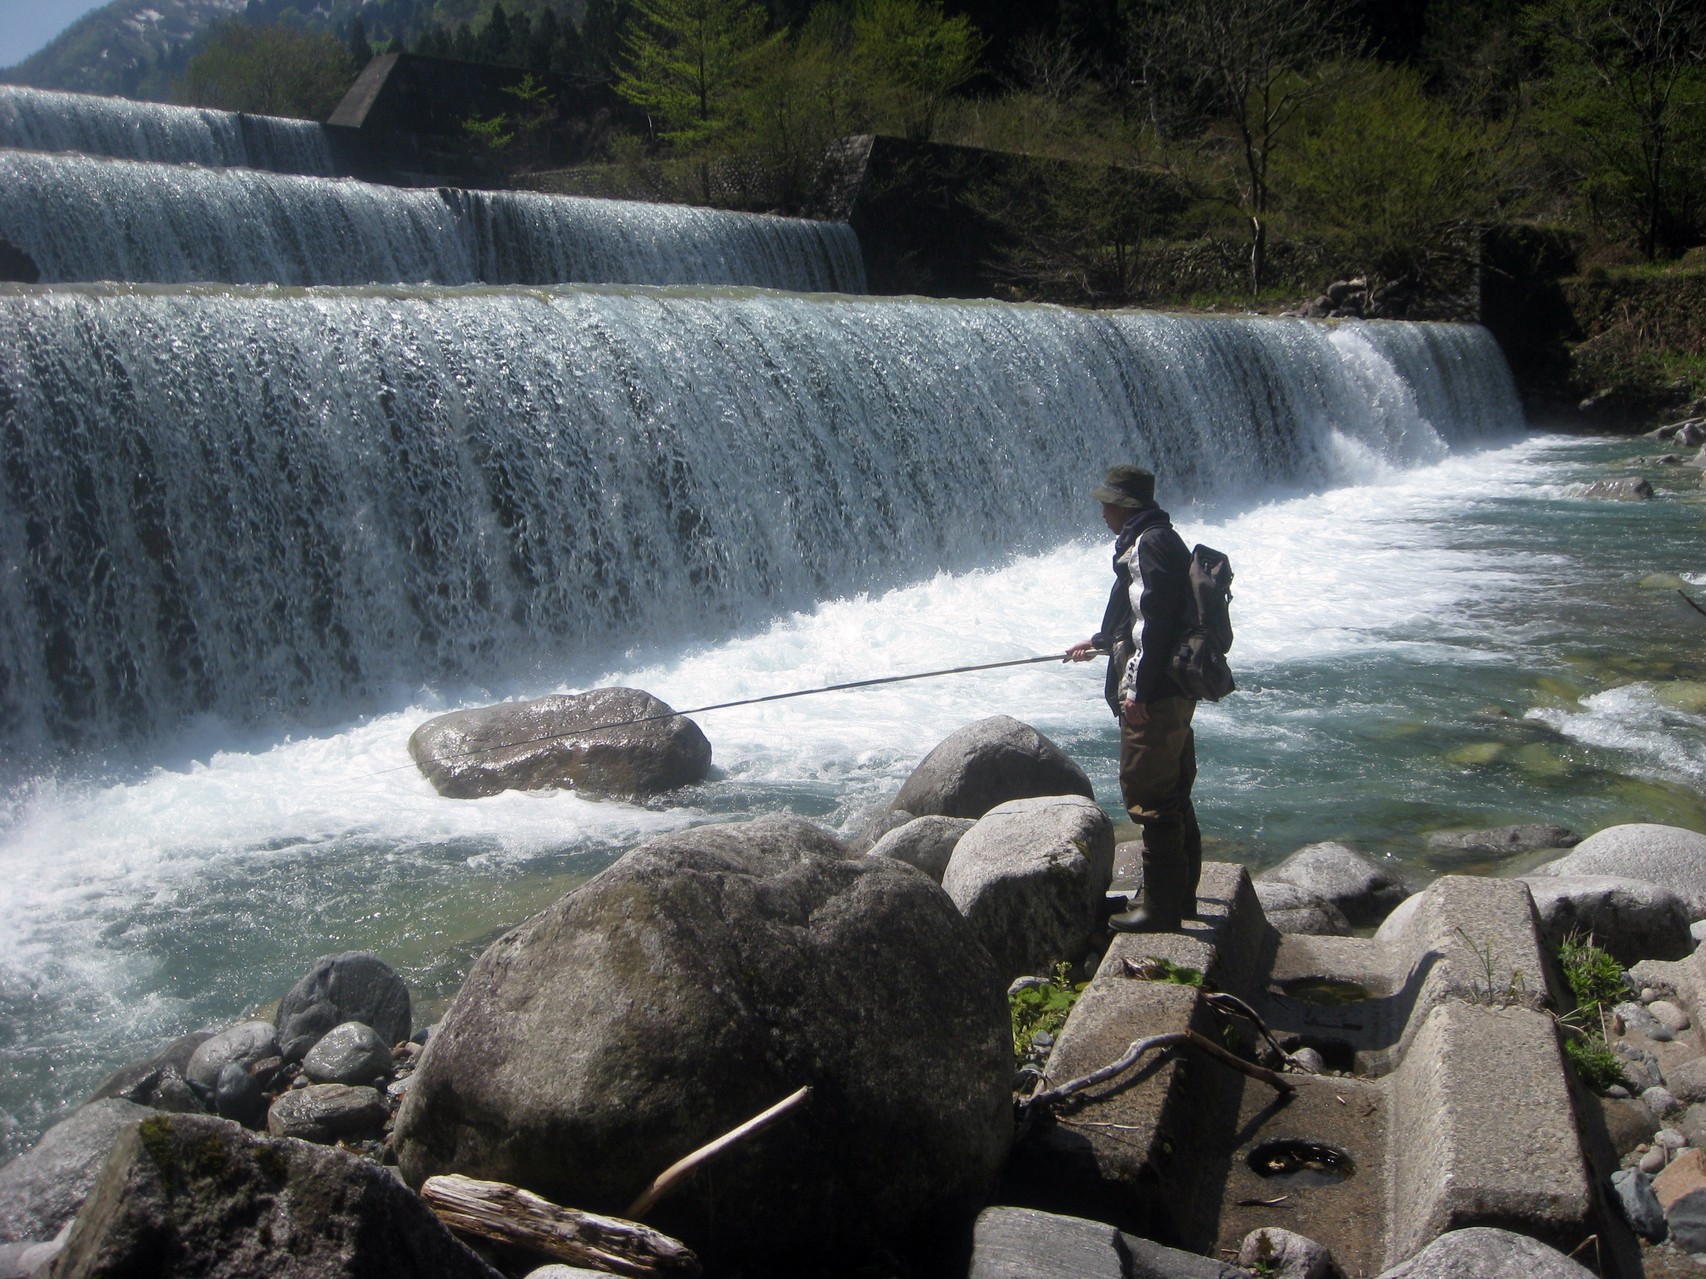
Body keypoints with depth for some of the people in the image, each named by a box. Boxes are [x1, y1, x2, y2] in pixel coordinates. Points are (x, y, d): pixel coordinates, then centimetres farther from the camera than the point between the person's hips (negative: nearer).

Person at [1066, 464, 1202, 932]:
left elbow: (1153, 621, -23)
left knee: (1150, 798, -5)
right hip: (1175, 693, 11)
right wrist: (1100, 641, 41)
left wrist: (1136, 690, -23)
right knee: (1174, 797, 17)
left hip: (1152, 698, -11)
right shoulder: (1163, 540, 18)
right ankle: (1181, 898, 28)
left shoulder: (1146, 546, -15)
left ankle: (1161, 911, 1)